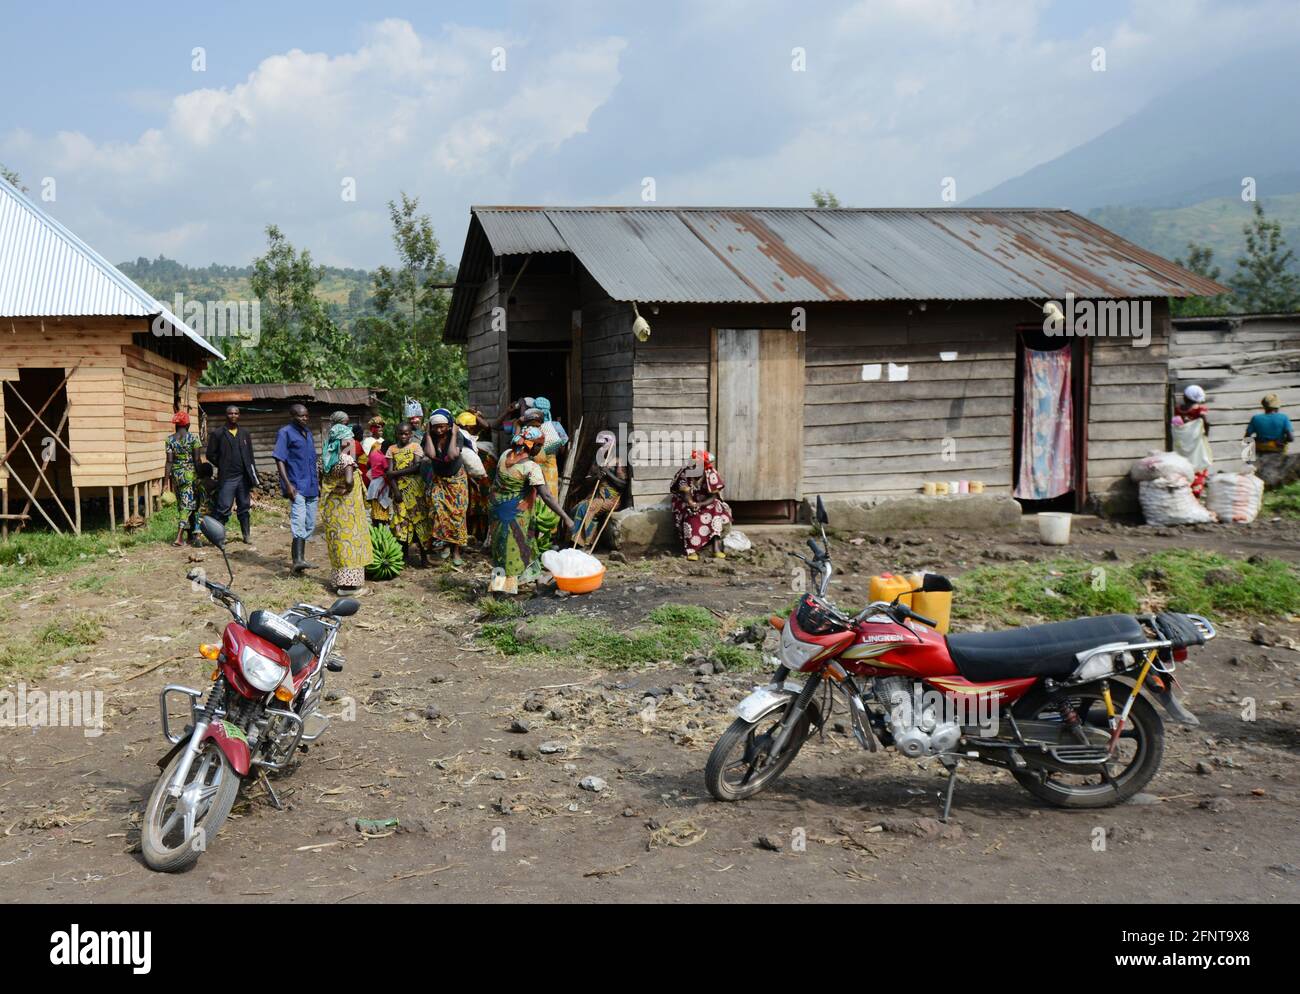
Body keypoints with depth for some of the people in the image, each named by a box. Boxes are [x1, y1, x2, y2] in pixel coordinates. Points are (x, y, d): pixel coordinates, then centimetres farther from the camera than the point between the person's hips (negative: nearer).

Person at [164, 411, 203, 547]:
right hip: (190, 474, -3)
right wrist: (200, 477, 0)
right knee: (188, 505, -2)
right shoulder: (193, 438, -7)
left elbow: (169, 461, -3)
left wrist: (167, 479, 1)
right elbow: (196, 460, -8)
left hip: (176, 474, 3)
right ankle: (179, 536, -14)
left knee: (181, 505, 14)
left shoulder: (170, 439, 0)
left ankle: (191, 535, 19)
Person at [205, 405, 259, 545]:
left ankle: (247, 535, 16)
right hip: (226, 478, -4)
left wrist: (253, 475, 6)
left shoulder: (244, 433, 12)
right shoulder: (218, 433, 0)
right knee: (223, 508, -9)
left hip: (243, 476, 4)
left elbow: (250, 455, 12)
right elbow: (211, 455, 2)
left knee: (244, 507, 10)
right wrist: (223, 466, 0)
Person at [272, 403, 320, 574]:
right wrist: (287, 484, -19)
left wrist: (318, 483, 21)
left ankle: (297, 558, 19)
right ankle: (297, 560, -29)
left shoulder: (308, 433, 18)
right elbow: (279, 459, -11)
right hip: (297, 486, -8)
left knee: (309, 524, 10)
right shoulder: (285, 433, -4)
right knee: (299, 522, -20)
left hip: (311, 486, 8)